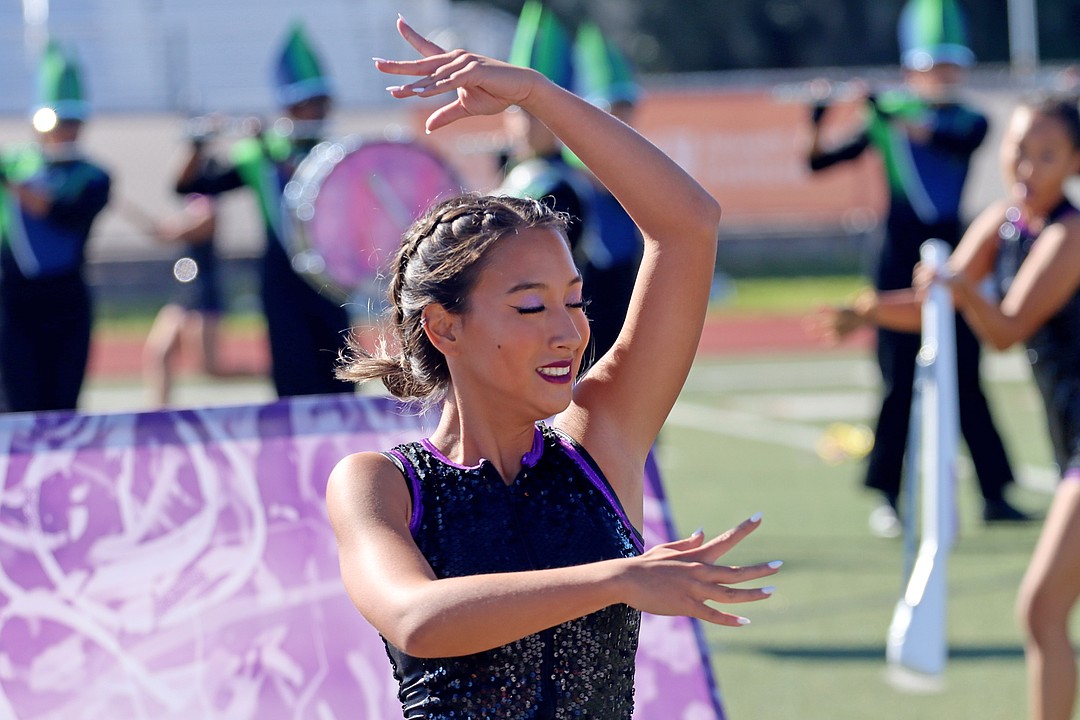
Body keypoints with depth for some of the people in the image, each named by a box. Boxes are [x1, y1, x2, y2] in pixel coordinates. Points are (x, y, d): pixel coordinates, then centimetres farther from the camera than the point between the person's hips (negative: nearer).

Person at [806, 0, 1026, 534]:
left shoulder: (969, 121, 5)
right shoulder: (881, 121, 3)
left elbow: (953, 141, -19)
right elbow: (819, 162, -1)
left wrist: (890, 115, -28)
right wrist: (816, 121, -21)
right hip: (900, 261, -1)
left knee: (965, 379, 2)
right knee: (899, 380, -3)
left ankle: (994, 494, 6)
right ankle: (887, 499, 2)